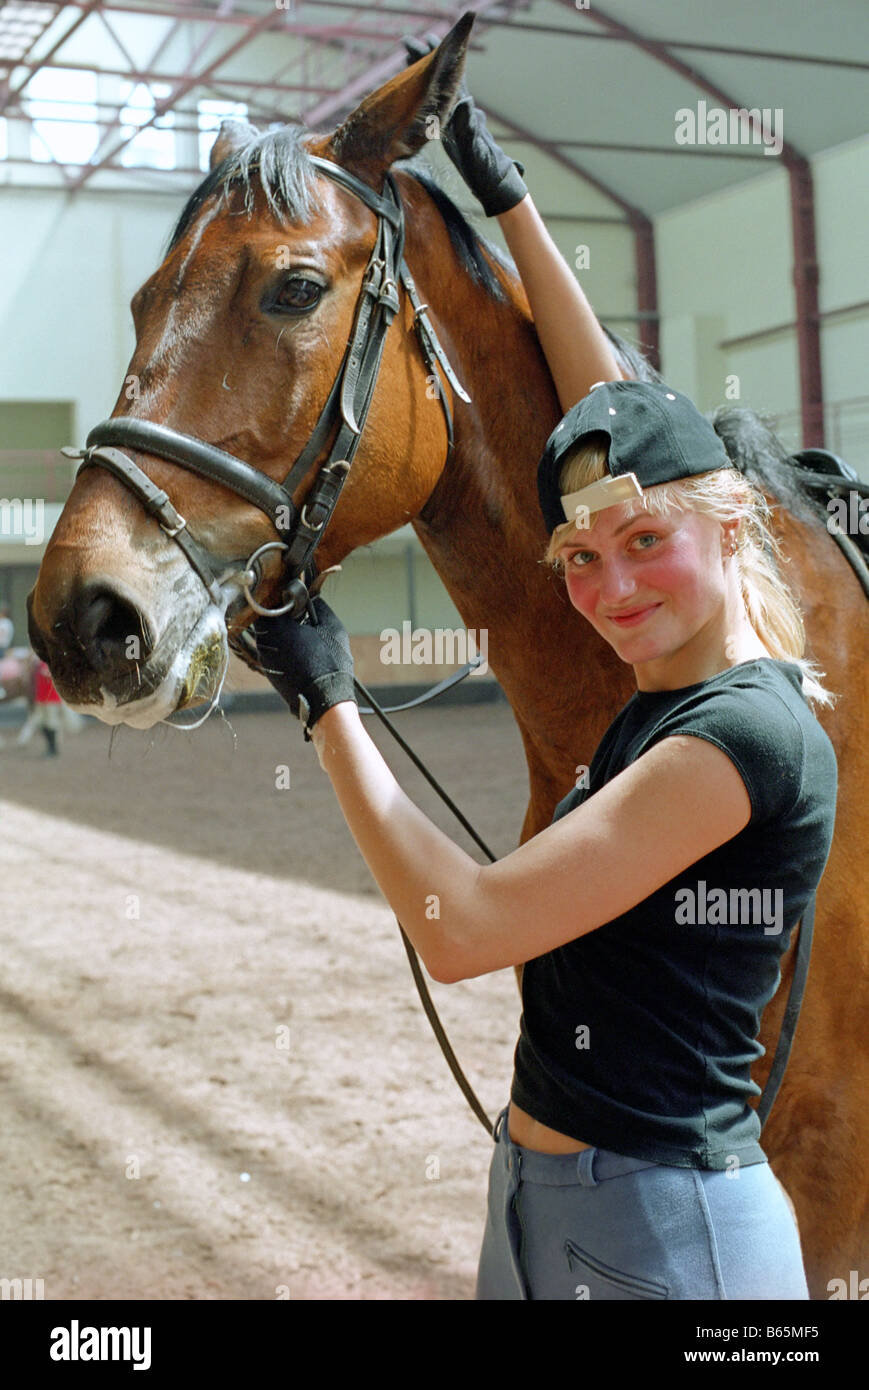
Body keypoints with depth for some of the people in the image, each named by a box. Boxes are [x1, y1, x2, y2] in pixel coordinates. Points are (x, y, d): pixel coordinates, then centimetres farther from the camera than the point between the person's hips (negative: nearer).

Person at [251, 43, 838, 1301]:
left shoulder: (750, 731, -22)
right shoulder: (677, 687, 2)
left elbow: (461, 927, -24)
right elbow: (607, 405, 13)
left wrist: (325, 698, -16)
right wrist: (510, 203, 19)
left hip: (662, 1236, -8)